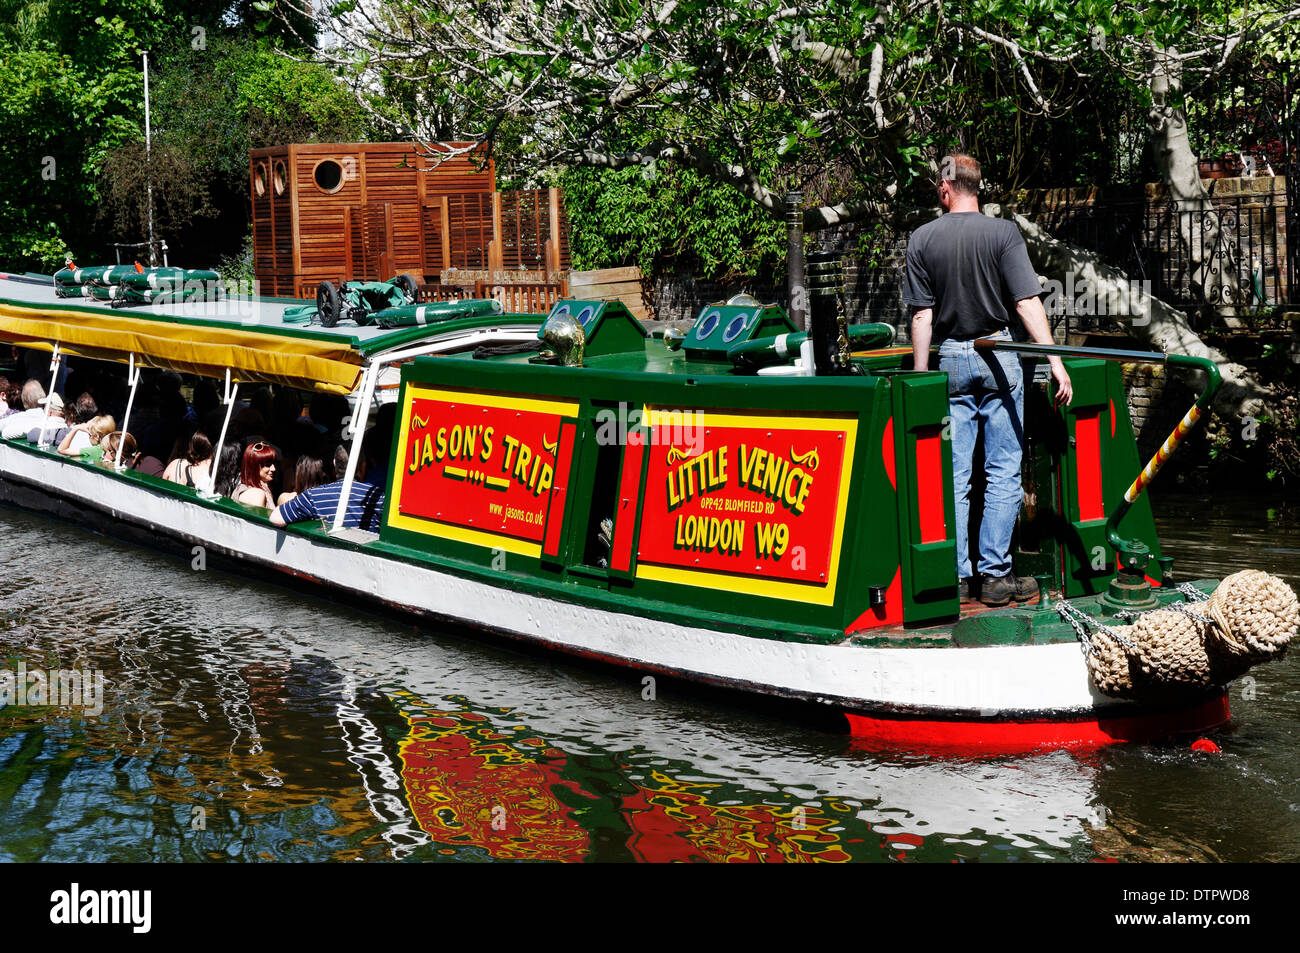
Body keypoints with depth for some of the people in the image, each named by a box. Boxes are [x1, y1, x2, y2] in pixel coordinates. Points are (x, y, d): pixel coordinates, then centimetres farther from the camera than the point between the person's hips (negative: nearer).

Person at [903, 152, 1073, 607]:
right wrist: (1055, 362, -11)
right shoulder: (1002, 232, -5)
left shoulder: (922, 239, 0)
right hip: (997, 360, -2)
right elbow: (1027, 302, -11)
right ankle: (995, 574, 3)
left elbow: (922, 316, 0)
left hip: (949, 362, 2)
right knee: (1003, 472, 3)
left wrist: (920, 375, 5)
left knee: (953, 477, 6)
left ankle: (956, 577, 6)